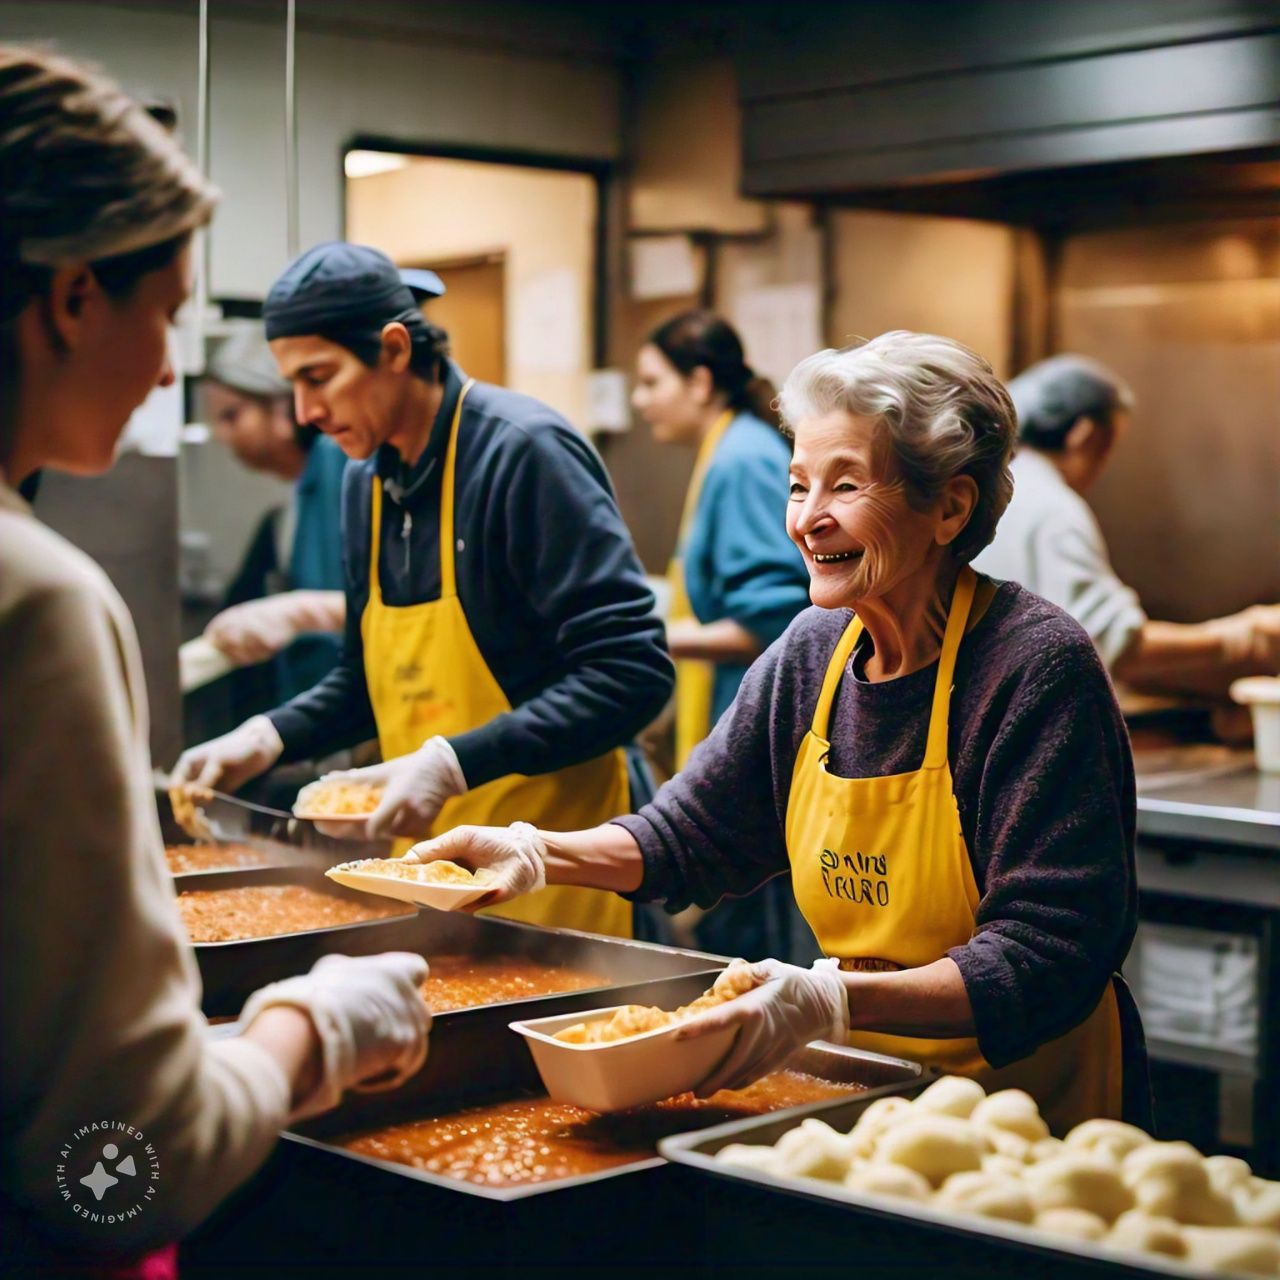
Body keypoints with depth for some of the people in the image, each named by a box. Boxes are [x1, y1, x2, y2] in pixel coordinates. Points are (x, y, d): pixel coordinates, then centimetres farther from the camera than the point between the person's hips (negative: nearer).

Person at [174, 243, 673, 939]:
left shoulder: (524, 452, -15)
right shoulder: (366, 482, 9)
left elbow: (632, 673, -21)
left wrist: (455, 763, -25)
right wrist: (270, 736, 4)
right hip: (421, 863, 7)